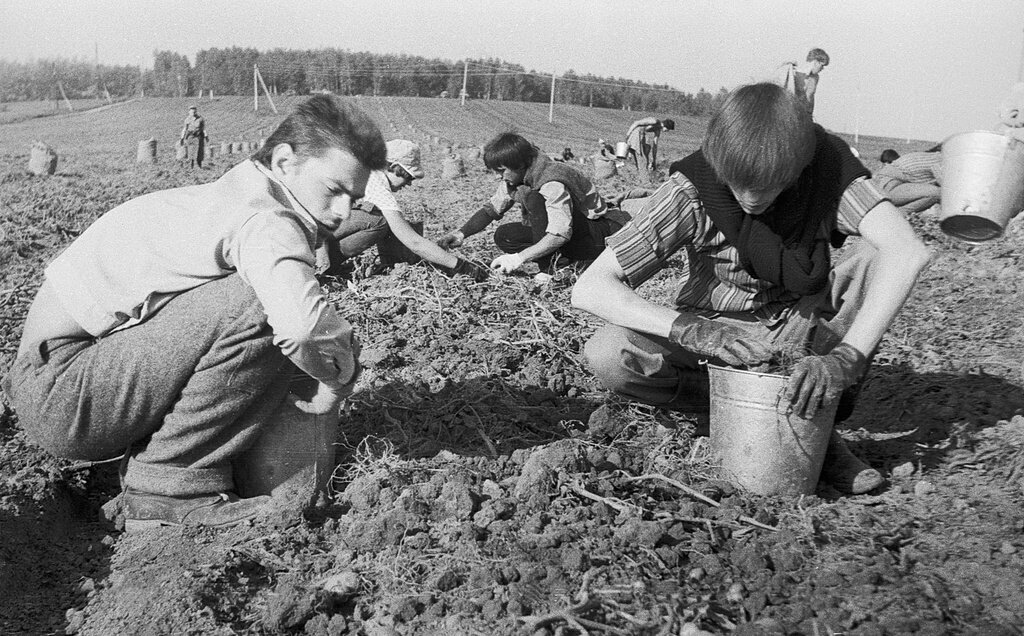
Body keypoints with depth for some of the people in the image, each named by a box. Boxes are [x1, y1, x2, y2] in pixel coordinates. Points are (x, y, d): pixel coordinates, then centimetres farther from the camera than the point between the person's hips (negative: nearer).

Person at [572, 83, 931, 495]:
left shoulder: (825, 169, -20)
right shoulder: (690, 192, -23)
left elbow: (908, 251, -34)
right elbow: (589, 290, -28)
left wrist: (848, 356, -46)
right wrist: (689, 329, -42)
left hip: (804, 336, 1)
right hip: (718, 335, -1)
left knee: (873, 258, -25)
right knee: (606, 355, -28)